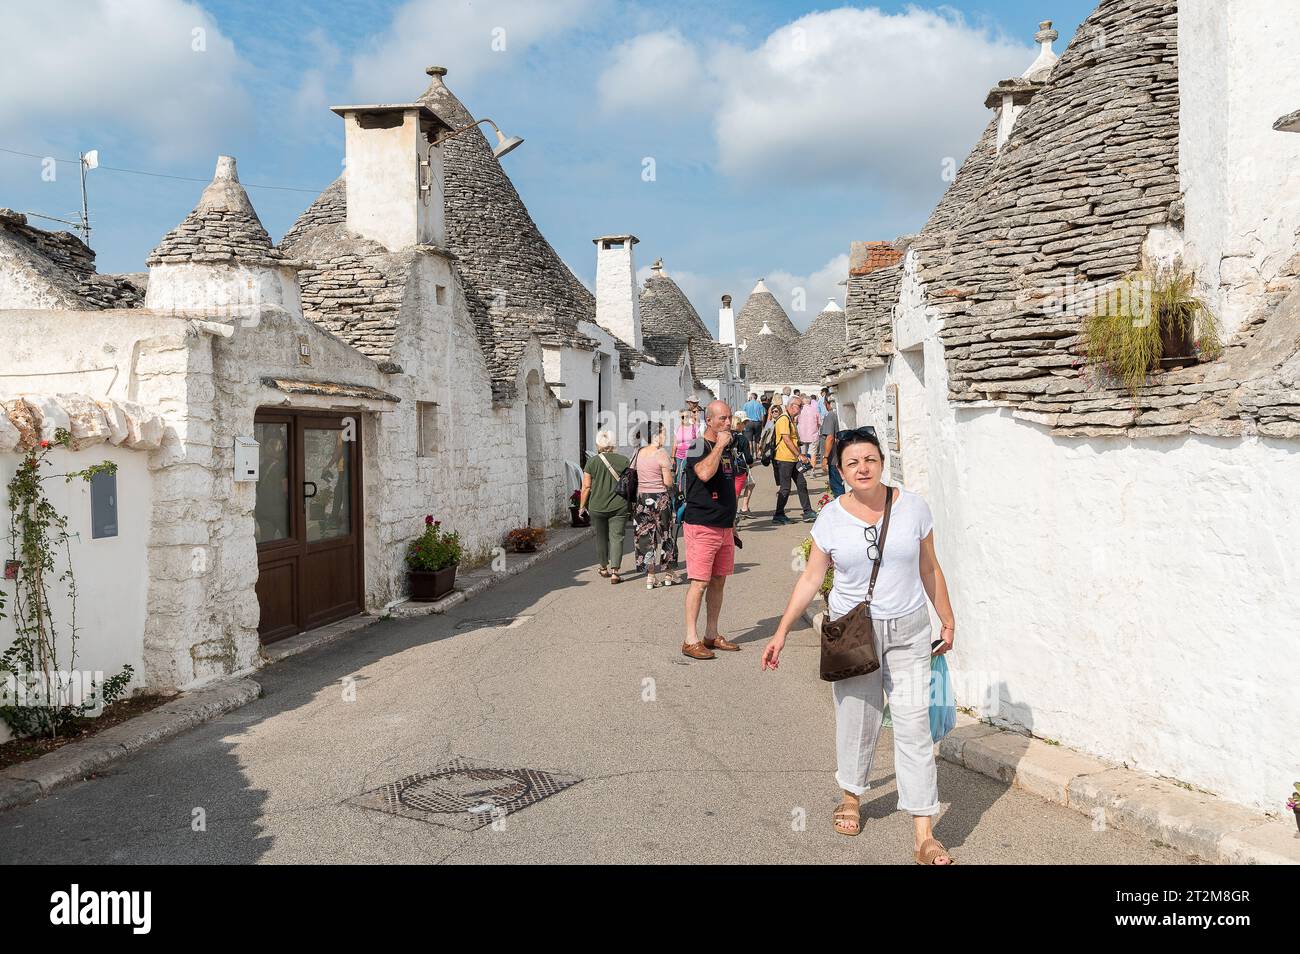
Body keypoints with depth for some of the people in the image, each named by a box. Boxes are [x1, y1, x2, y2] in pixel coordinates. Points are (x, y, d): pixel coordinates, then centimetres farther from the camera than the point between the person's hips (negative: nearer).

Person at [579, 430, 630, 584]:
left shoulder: (592, 462, -4)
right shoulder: (623, 460, -2)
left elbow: (586, 487, -3)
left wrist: (582, 506, 7)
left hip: (597, 506, 1)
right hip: (619, 506, 0)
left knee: (601, 537, 17)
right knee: (616, 538, 1)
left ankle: (604, 568, 30)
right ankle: (614, 572, -8)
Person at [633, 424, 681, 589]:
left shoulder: (640, 453, 5)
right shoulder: (662, 454, -13)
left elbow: (636, 477, 11)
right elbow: (668, 482, -15)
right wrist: (669, 468, 4)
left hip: (641, 497, 5)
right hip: (659, 497, -5)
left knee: (646, 537, 9)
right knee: (665, 536, 10)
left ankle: (650, 577, 9)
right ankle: (668, 574, 20)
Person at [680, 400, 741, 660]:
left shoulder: (726, 449, 16)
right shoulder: (698, 447, -9)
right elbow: (705, 473, -31)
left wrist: (732, 524, 22)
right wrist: (719, 444, -19)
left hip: (724, 527, 8)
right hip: (702, 526, -8)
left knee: (718, 582, 11)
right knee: (700, 582, -8)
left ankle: (711, 635, 19)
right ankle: (691, 640, -3)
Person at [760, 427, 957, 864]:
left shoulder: (912, 507, -4)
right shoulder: (831, 517, -4)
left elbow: (929, 569, 7)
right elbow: (811, 578, 0)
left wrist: (947, 620, 11)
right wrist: (781, 632, -2)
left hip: (908, 631, 0)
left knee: (914, 724, -4)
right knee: (856, 718, 12)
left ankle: (924, 837, 1)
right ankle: (850, 796, 38)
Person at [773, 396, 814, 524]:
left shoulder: (791, 420, 18)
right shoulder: (784, 419, -15)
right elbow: (786, 440, -21)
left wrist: (800, 454, 21)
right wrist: (799, 455, -20)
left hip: (793, 459, 10)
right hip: (784, 459, -10)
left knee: (802, 484, 10)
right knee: (785, 488, -4)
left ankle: (807, 512, 15)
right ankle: (778, 515, 5)